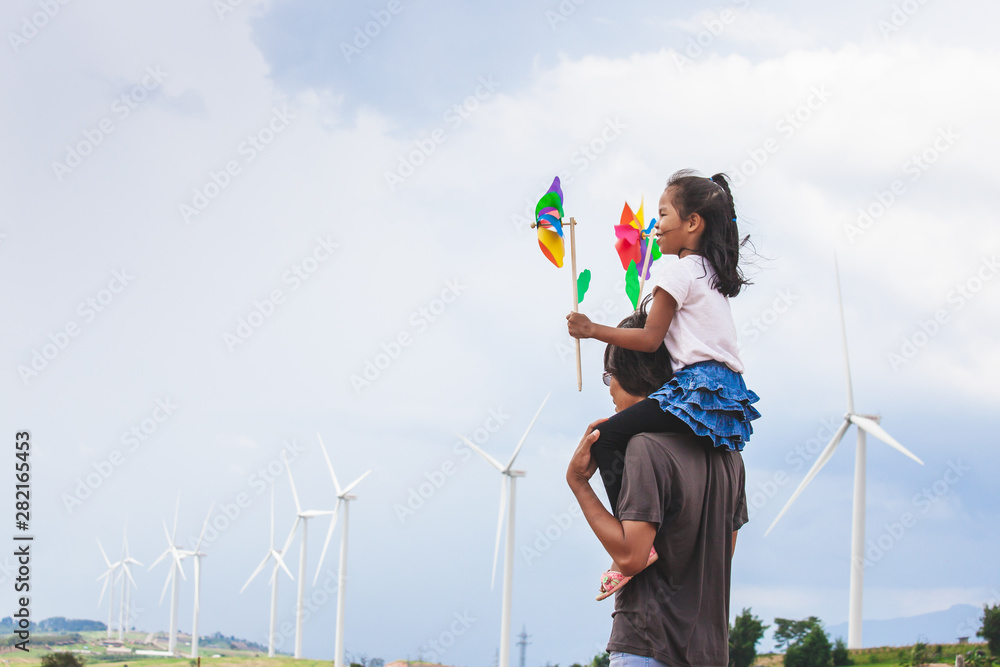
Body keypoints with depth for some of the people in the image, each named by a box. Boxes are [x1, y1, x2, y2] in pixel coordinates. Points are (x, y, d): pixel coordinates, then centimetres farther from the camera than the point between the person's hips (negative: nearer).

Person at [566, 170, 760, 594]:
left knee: (608, 437, -15)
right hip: (729, 393, 10)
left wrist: (593, 330, -2)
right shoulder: (712, 274, 23)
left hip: (699, 390, -10)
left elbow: (650, 339, -7)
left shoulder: (679, 272, -4)